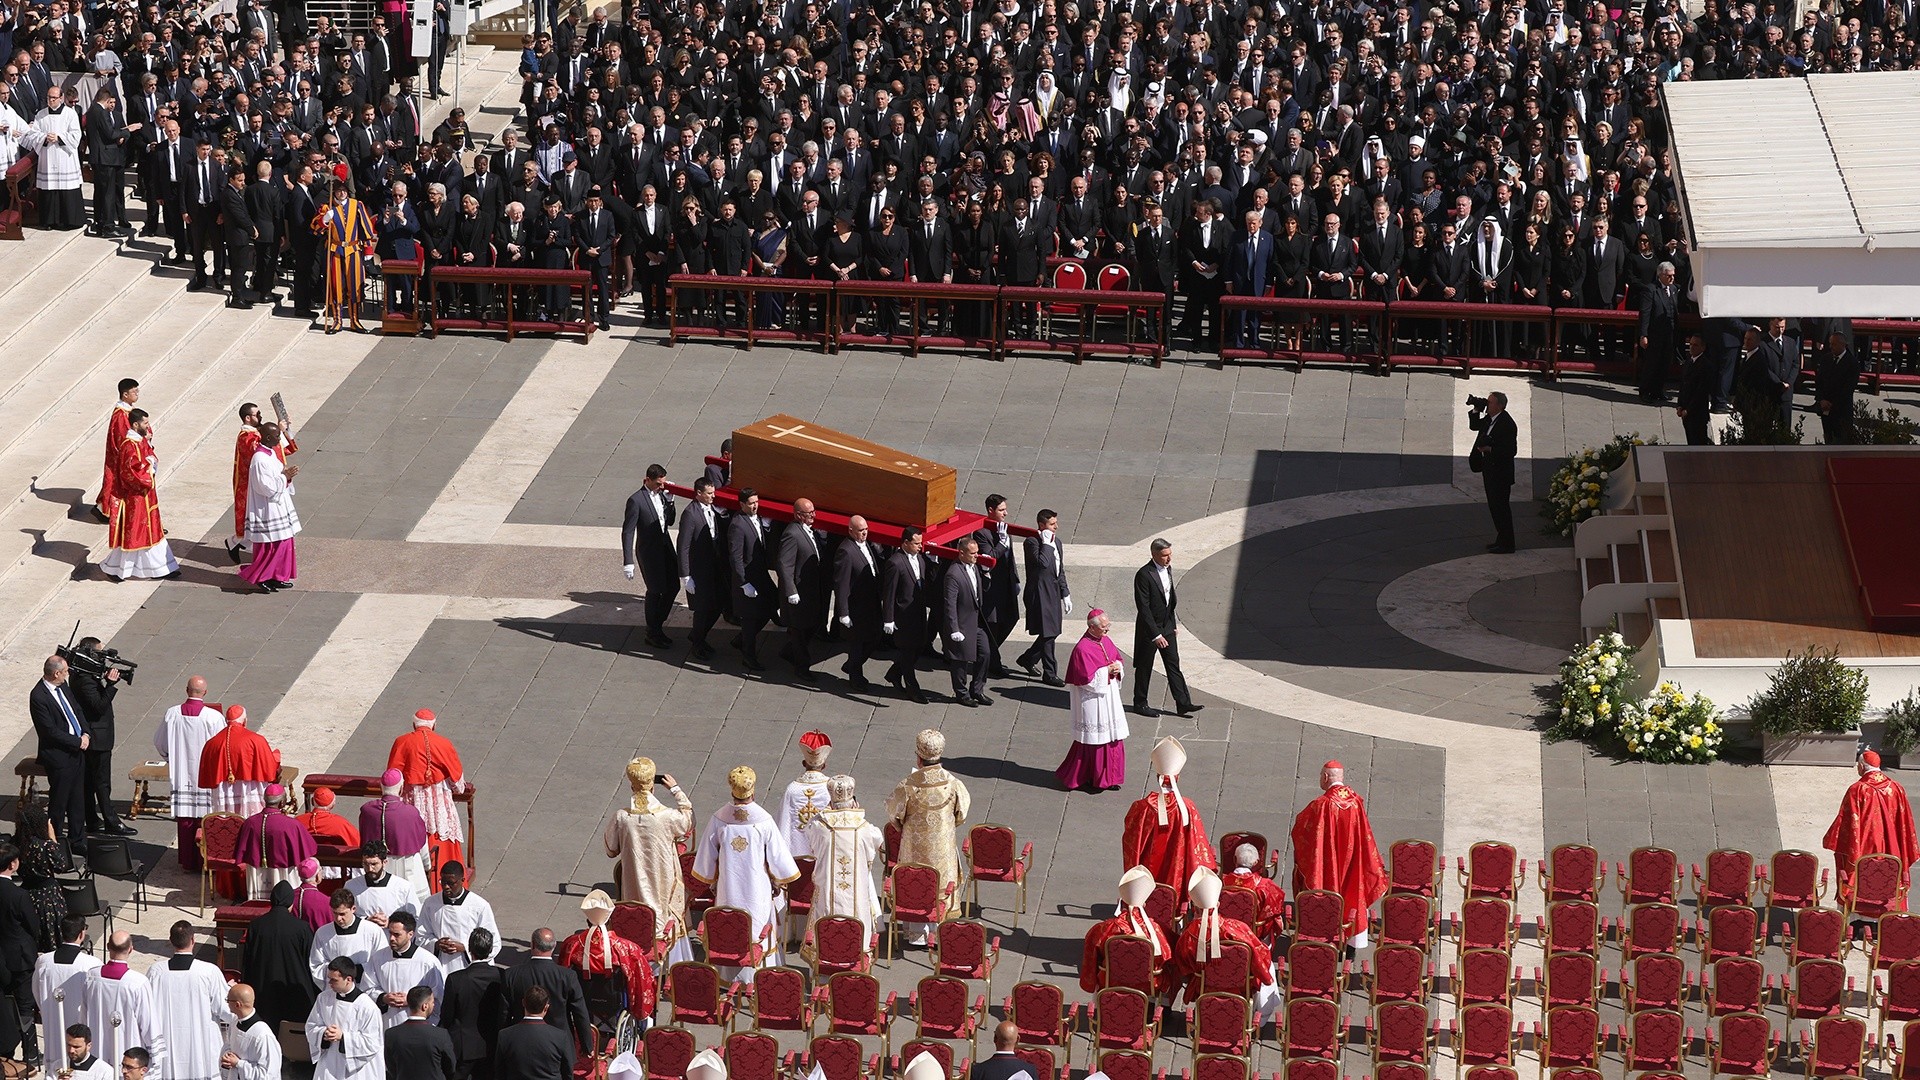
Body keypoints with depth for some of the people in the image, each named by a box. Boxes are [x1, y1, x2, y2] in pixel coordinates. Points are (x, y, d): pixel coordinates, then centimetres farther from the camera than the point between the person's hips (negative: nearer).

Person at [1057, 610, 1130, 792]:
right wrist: (1107, 671, -19)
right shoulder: (1082, 649, -19)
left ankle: (1107, 778, 22)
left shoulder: (1106, 641, 6)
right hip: (1092, 701, -8)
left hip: (1109, 697, 8)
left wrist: (1118, 668, -3)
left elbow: (1119, 659, 18)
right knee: (1093, 739, -2)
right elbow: (1086, 678, -22)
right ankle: (1080, 779, 10)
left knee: (1113, 739, 11)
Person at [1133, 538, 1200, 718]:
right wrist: (1155, 635, -24)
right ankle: (1140, 704, 22)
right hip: (1149, 628, -7)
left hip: (1167, 626, 7)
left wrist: (1174, 624, 15)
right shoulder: (1144, 575, -23)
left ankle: (1183, 703, 11)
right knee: (1144, 667, 8)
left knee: (1173, 665, 8)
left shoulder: (1167, 569, 3)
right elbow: (1143, 608, -23)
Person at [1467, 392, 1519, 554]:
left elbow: (1511, 450, -22)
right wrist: (1476, 411, 4)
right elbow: (1474, 425, 21)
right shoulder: (1489, 419, 6)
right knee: (1494, 506, 17)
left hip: (1500, 473, -10)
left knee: (1501, 507, -4)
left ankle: (1507, 545, 2)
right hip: (1490, 471, 10)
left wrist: (1490, 449, -29)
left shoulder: (1507, 424, -21)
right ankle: (1501, 540, 27)